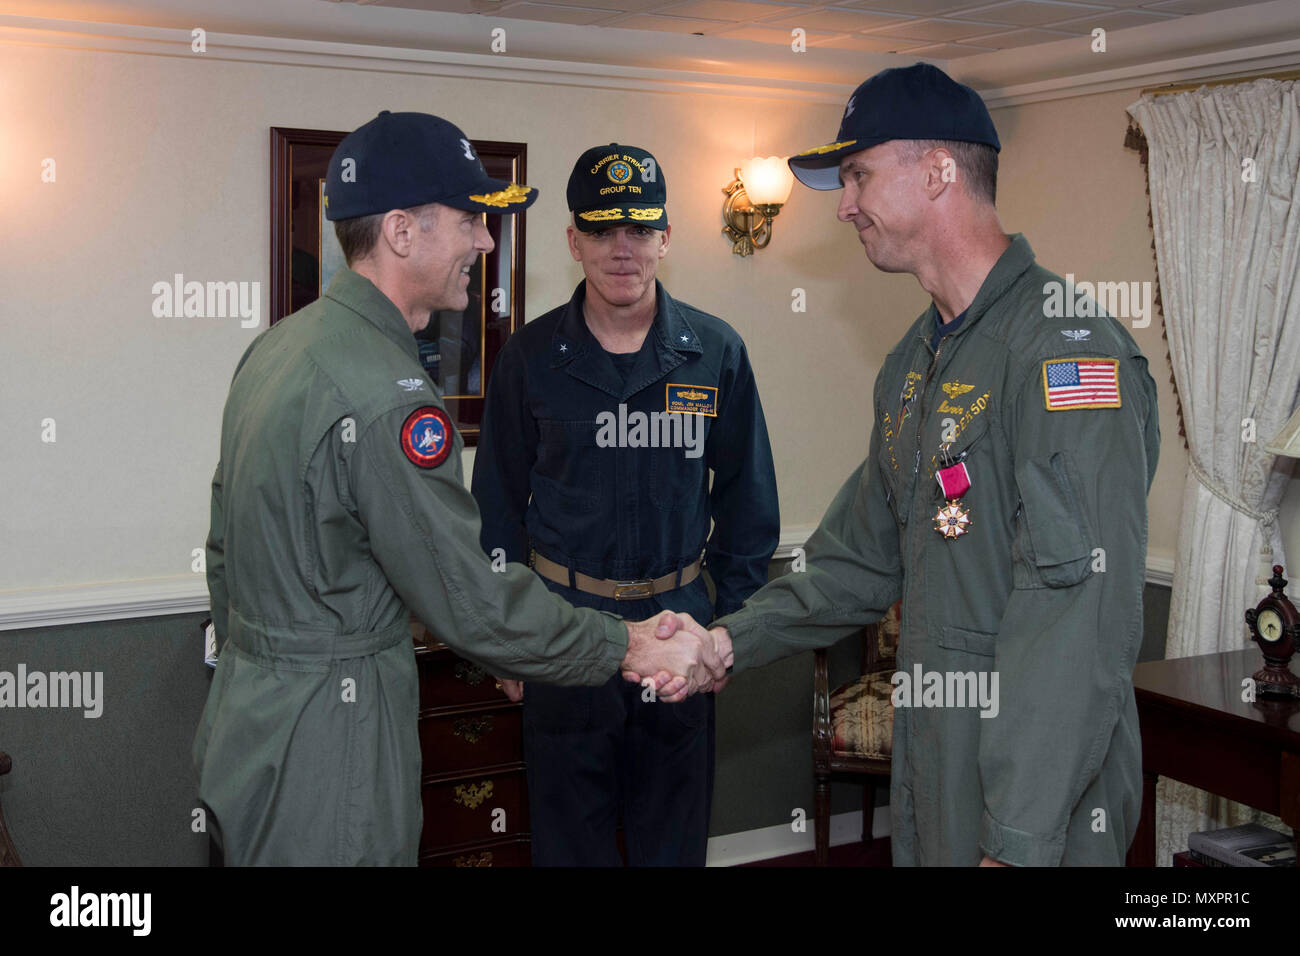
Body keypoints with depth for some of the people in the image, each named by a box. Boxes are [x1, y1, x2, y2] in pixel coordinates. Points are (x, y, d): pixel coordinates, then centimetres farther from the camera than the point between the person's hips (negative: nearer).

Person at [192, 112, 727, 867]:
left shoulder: (279, 344, 7)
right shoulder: (386, 398, -24)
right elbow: (474, 603, -21)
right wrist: (630, 648, -12)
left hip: (246, 712, 10)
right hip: (322, 755, -9)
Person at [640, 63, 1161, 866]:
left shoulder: (1067, 347, -18)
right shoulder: (912, 365, 12)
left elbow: (1081, 621, -25)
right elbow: (863, 560, 17)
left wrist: (1020, 840, -28)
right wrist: (730, 643, 7)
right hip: (929, 770, 8)